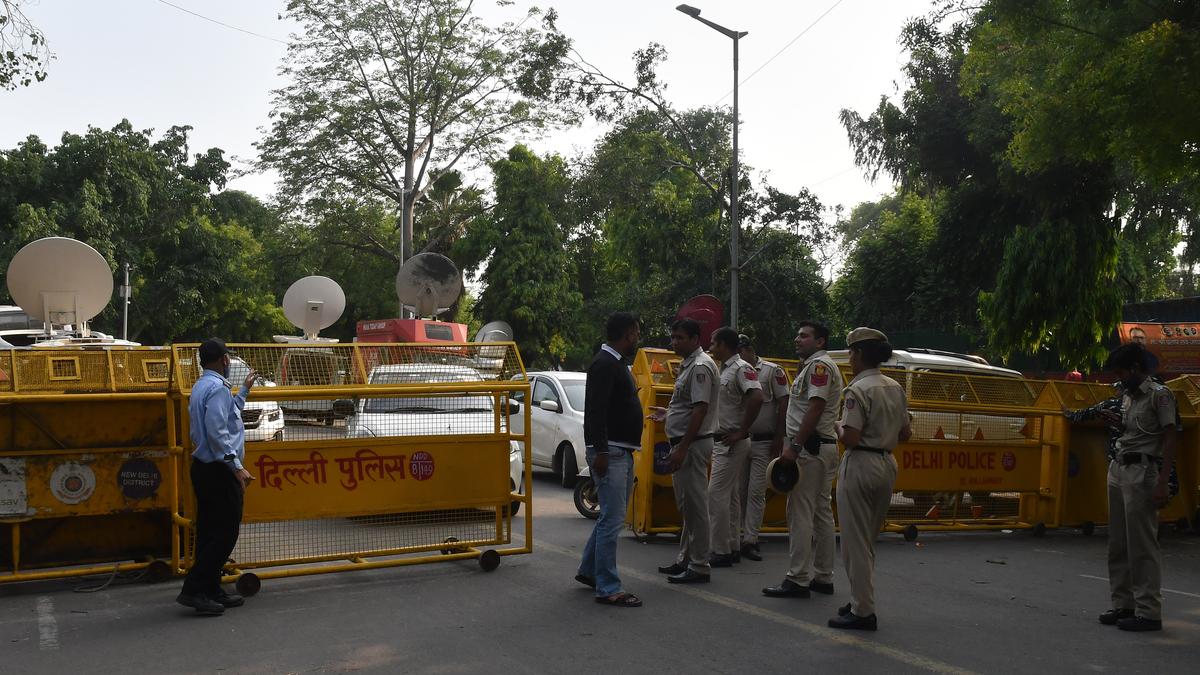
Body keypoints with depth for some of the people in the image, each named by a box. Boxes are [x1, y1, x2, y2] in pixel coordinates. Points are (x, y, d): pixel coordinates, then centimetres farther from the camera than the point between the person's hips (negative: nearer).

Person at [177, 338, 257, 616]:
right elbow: (217, 431, -24)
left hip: (204, 467, 10)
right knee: (225, 532, -6)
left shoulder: (200, 386, 16)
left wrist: (244, 389, 37)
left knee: (210, 531, 12)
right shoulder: (218, 388, -15)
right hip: (218, 470, -10)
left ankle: (211, 590, 17)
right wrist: (237, 466, -24)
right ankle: (193, 590, -7)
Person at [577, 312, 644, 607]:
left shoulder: (617, 363, 18)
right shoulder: (605, 364, -14)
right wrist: (600, 452, -26)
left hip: (622, 452, 11)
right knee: (612, 519, -9)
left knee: (611, 516, 18)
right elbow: (595, 411, -22)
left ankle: (589, 570, 31)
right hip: (610, 452, -11)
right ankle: (608, 589, -5)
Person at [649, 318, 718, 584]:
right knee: (687, 505, 16)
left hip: (693, 443, -11)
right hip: (683, 444, 11)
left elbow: (700, 410, -23)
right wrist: (668, 413, 26)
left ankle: (699, 566, 2)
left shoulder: (700, 367, -16)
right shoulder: (689, 365, 15)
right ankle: (685, 559, 26)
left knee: (695, 505, -4)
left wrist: (682, 449, -25)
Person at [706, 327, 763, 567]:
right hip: (721, 441, 10)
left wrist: (741, 432, -24)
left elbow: (756, 397, -29)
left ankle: (721, 551, -6)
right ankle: (733, 547, 19)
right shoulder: (724, 370, 15)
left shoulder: (742, 369, -15)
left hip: (733, 443, -10)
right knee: (730, 495, 13)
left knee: (717, 494, -10)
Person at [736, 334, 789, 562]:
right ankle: (738, 537, 14)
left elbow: (783, 404, -5)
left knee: (756, 492, -4)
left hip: (763, 442, -4)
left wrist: (778, 437, -10)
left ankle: (750, 540, -1)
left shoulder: (773, 371, -2)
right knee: (739, 491, 6)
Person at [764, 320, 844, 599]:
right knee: (822, 513, 12)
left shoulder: (819, 365, -11)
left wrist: (795, 446, -23)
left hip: (810, 448, -11)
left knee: (800, 514, -9)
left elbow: (815, 409, -21)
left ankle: (798, 579, -6)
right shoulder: (815, 366, 21)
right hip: (825, 447, 11)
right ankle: (823, 577, 17)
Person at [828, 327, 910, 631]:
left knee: (856, 541, 0)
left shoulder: (858, 390, -16)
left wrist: (838, 427, -2)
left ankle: (863, 612, 4)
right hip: (887, 464, 8)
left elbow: (850, 438, -21)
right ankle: (862, 601, 27)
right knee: (869, 538, 18)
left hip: (860, 465, -8)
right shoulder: (896, 388, 8)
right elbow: (905, 434, 12)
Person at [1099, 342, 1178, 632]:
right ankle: (1124, 604, 16)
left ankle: (1148, 612, -2)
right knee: (1118, 543, 9)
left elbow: (1169, 440, -11)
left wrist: (1162, 483, -17)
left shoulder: (1159, 395, -5)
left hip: (1141, 472, -8)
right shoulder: (1128, 397, 19)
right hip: (1118, 469, 8)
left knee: (1142, 544, -7)